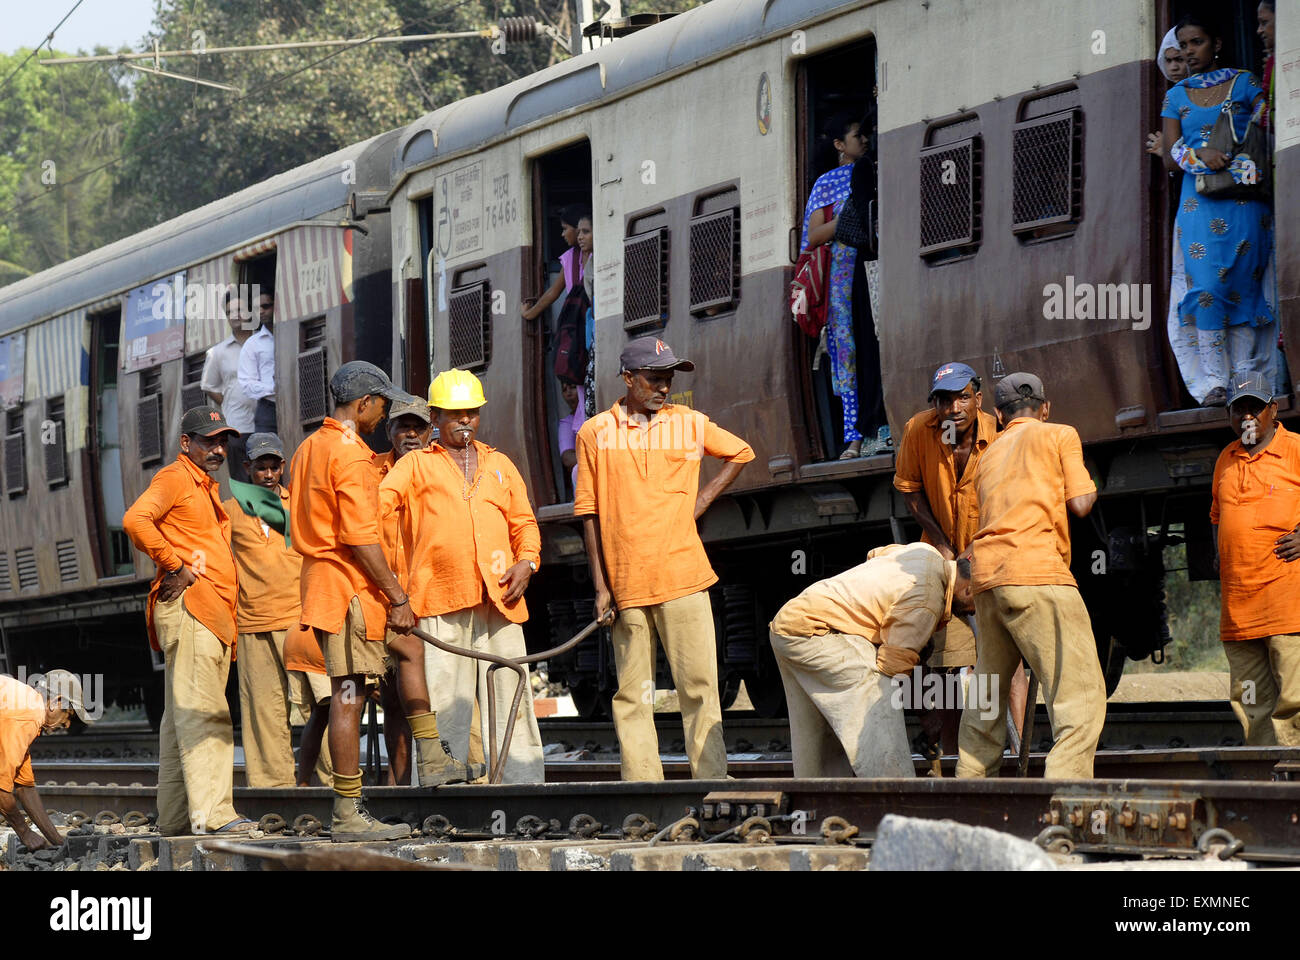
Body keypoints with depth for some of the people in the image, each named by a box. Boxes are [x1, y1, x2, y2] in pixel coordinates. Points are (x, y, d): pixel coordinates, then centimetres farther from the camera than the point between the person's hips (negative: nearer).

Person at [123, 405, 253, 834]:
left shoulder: (207, 488, 25)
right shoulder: (175, 478, -4)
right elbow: (136, 520, -21)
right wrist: (177, 568, -18)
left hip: (213, 613, 10)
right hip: (189, 608, -10)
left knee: (182, 715, 10)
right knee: (201, 712, -17)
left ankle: (175, 818, 12)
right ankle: (212, 812, -24)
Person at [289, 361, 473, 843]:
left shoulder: (309, 449, 15)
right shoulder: (351, 454, -16)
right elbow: (361, 539, -21)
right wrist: (398, 596, -16)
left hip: (321, 579, 10)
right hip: (350, 589, -10)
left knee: (409, 647, 24)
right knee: (348, 694, -8)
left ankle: (431, 759, 23)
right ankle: (348, 814, -6)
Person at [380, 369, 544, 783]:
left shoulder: (500, 465, 24)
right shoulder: (416, 465, 15)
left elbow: (524, 523, 25)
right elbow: (378, 505, 0)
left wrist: (526, 562, 4)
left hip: (498, 595, 2)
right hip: (440, 597, -2)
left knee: (510, 694, -3)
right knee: (444, 696, -6)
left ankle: (523, 780, -3)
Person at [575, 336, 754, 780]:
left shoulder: (690, 423, 8)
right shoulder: (595, 432, 6)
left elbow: (741, 453, 24)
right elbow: (589, 514, 6)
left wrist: (701, 501, 10)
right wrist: (600, 585, 1)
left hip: (682, 577, 0)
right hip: (625, 583, 0)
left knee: (698, 685, -4)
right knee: (632, 694, 1)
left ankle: (711, 780, -3)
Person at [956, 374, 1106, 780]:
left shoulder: (990, 454, 27)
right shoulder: (1060, 435, 10)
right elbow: (1080, 503, 3)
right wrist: (1091, 487, 23)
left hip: (986, 578, 7)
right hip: (1036, 571, -7)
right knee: (1082, 698, -11)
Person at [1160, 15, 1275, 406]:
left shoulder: (1244, 84, 9)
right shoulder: (1176, 97, 13)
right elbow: (1171, 157, 7)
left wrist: (1235, 158, -11)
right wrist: (1202, 156, -13)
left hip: (1245, 199, -1)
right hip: (1199, 203, 1)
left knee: (1244, 285, -3)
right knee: (1207, 289, -9)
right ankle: (1216, 380, -9)